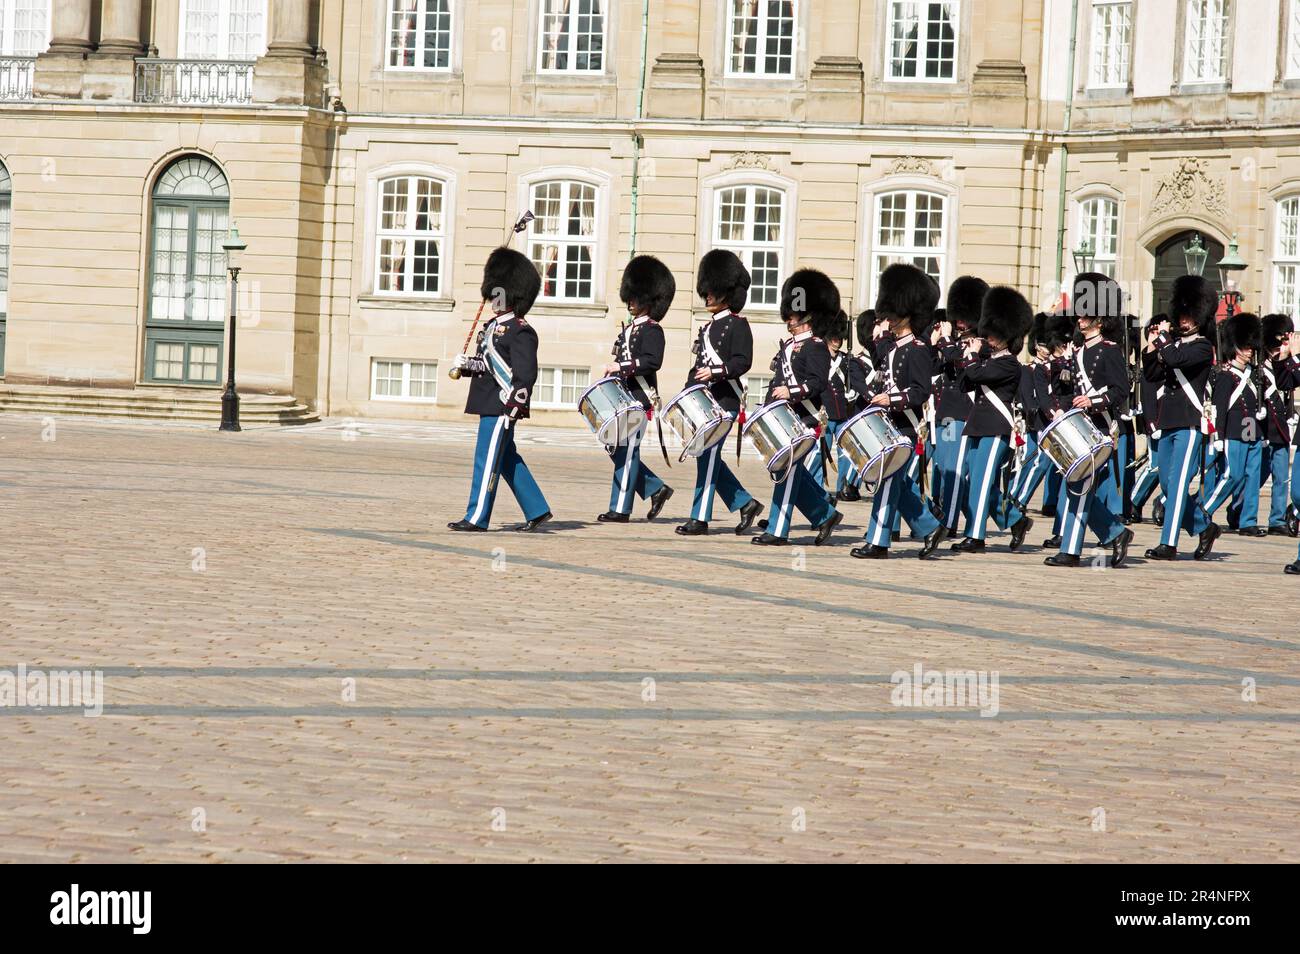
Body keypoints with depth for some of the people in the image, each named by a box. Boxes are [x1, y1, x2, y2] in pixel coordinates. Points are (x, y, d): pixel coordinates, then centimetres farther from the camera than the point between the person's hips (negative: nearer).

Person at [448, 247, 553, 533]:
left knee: (487, 459, -6)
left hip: (503, 407, -10)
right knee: (507, 460, 14)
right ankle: (537, 511, 20)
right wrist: (466, 364, 4)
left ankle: (477, 517, -2)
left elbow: (526, 375, -17)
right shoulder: (493, 326, 16)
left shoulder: (520, 331, -13)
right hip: (489, 404, 10)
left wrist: (513, 406, -21)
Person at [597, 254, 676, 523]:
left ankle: (620, 509, -3)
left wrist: (622, 366, -25)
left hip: (639, 400, -10)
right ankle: (657, 489, 20)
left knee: (626, 451, -7)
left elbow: (652, 361, -22)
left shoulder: (652, 330, -9)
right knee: (617, 450, 9)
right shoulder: (628, 329, 19)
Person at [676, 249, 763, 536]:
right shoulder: (709, 326, 19)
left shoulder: (738, 324, -6)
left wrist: (715, 371, -27)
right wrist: (688, 392, 13)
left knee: (707, 455, -9)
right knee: (707, 456, 10)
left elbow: (742, 362, -16)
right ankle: (746, 504, 19)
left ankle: (700, 518, -6)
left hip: (725, 401, -9)